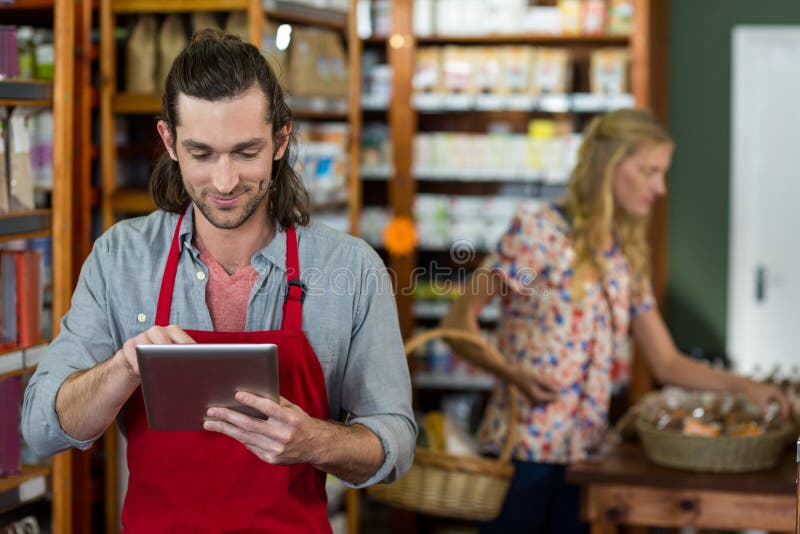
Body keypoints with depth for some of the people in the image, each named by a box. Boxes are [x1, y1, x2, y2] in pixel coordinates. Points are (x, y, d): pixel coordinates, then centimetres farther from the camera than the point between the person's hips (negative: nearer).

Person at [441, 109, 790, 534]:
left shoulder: (628, 257, 13)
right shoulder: (539, 231, -9)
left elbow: (666, 363, 14)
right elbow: (459, 321, -9)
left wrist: (744, 386, 0)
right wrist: (513, 373, -25)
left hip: (586, 451, 6)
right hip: (523, 447, -6)